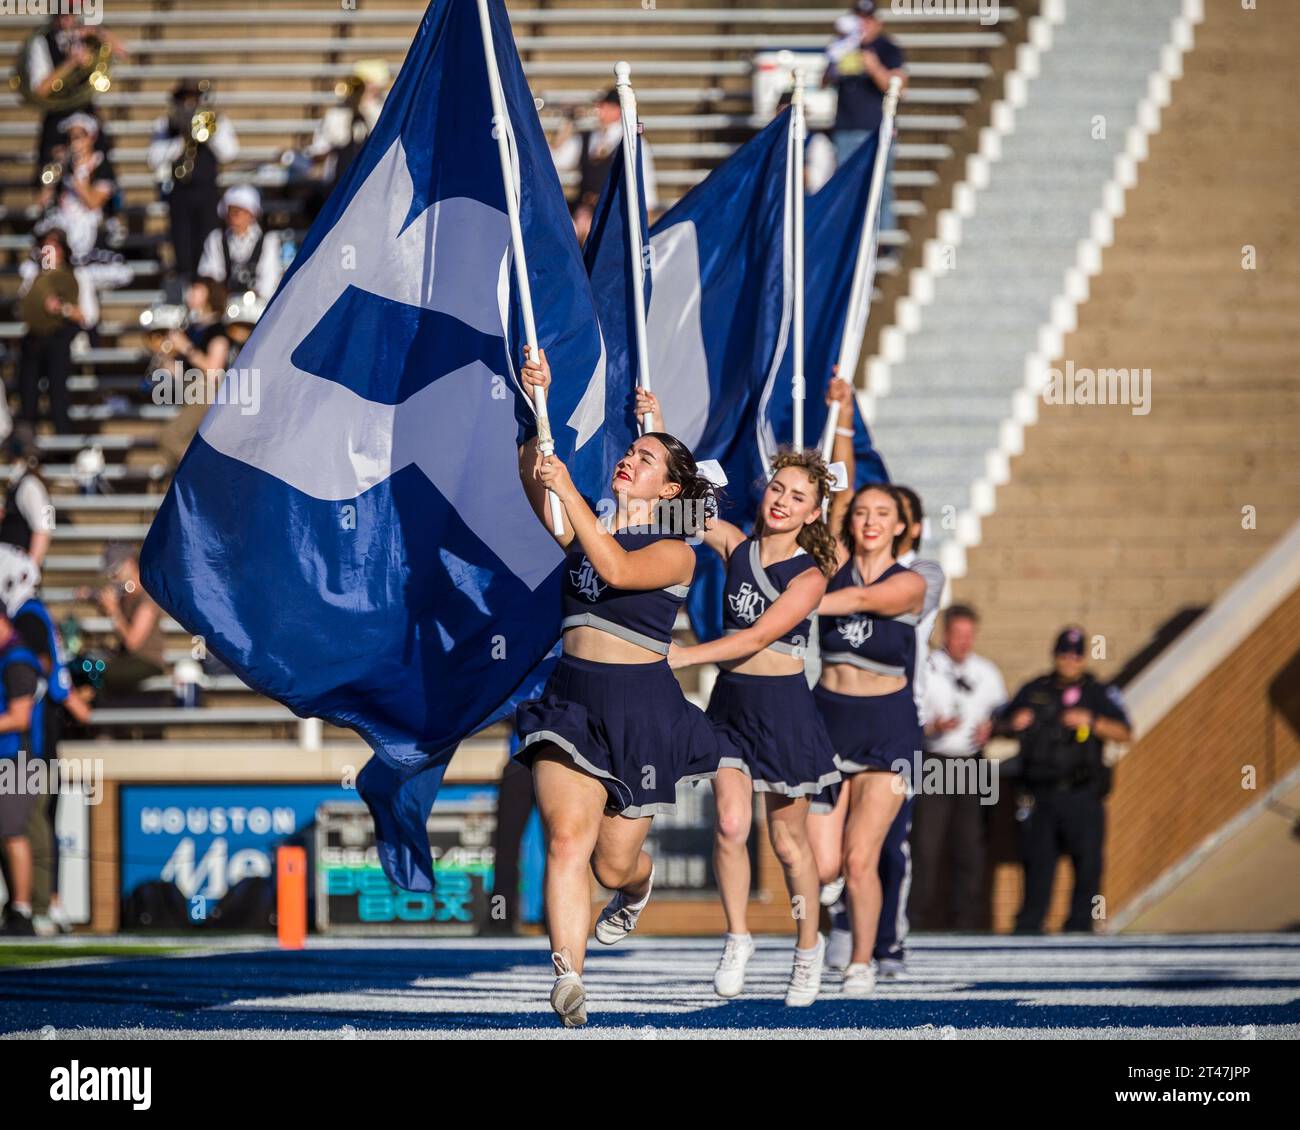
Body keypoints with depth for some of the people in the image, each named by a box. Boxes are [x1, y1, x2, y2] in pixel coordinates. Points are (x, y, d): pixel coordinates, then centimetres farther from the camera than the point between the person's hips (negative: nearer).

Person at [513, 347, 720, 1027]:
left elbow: (617, 569, -25)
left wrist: (569, 492, -28)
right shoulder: (584, 531, 9)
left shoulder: (676, 554, -6)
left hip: (640, 708, -3)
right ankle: (568, 981, -25)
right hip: (571, 699, 3)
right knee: (566, 838, -17)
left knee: (614, 863, 8)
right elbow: (533, 477, -4)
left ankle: (637, 886, 46)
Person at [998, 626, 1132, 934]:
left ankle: (1079, 926, 3)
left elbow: (1124, 733, -5)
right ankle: (1028, 928, 9)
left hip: (1081, 796, -2)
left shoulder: (1099, 693, 5)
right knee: (1038, 863, 3)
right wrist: (1014, 723, -5)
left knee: (1088, 864, -4)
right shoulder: (1034, 691, 13)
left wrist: (1092, 721, -22)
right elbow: (1000, 725, 19)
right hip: (1040, 796, 2)